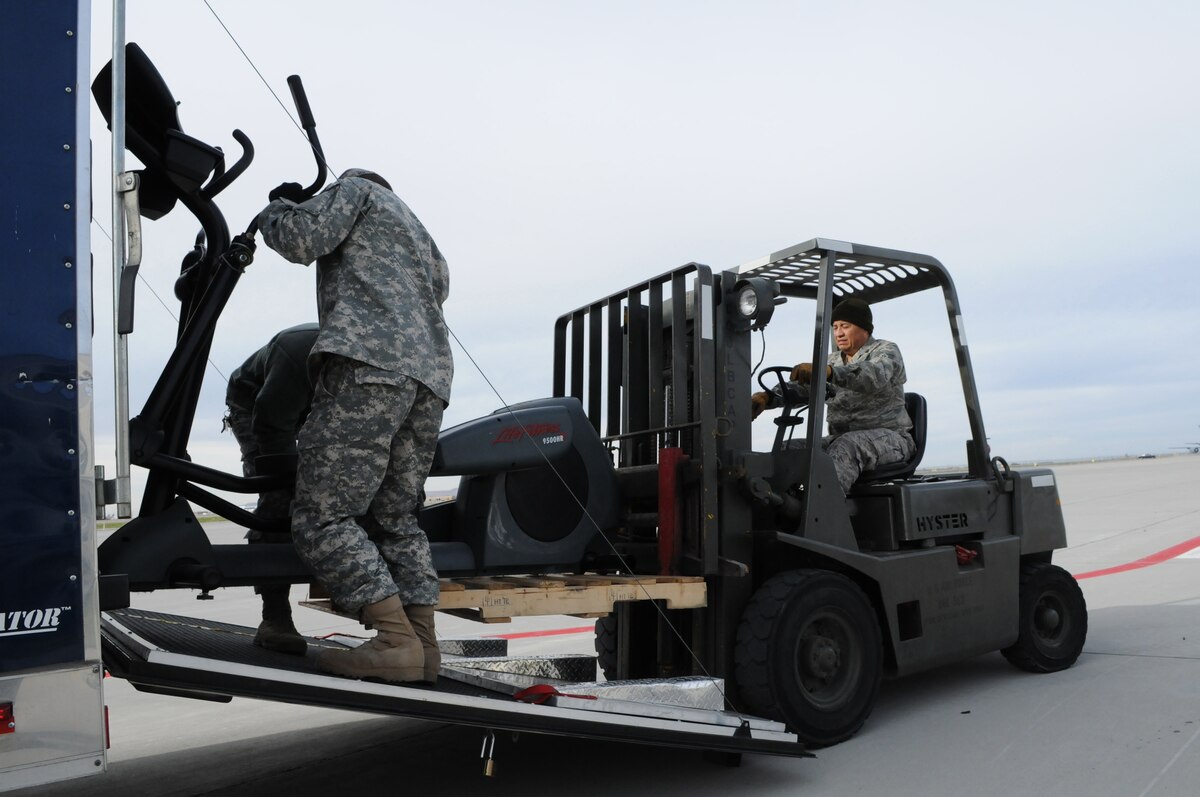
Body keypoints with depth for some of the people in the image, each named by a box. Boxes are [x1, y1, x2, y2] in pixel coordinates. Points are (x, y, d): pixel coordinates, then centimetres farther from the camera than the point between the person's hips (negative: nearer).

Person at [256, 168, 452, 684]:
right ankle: (423, 643, 3)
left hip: (369, 363, -8)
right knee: (395, 516, 12)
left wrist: (275, 209, 22)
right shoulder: (413, 226, 37)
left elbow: (302, 238, 0)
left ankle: (395, 641, -19)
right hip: (431, 378, 9)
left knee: (321, 515, -10)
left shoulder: (355, 188, 15)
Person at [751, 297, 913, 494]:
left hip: (888, 435, -6)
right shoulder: (833, 360, 21)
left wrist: (828, 372, -42)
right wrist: (768, 397, -15)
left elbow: (874, 376, -25)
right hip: (842, 438, 6)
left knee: (845, 447, -38)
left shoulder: (886, 351, 0)